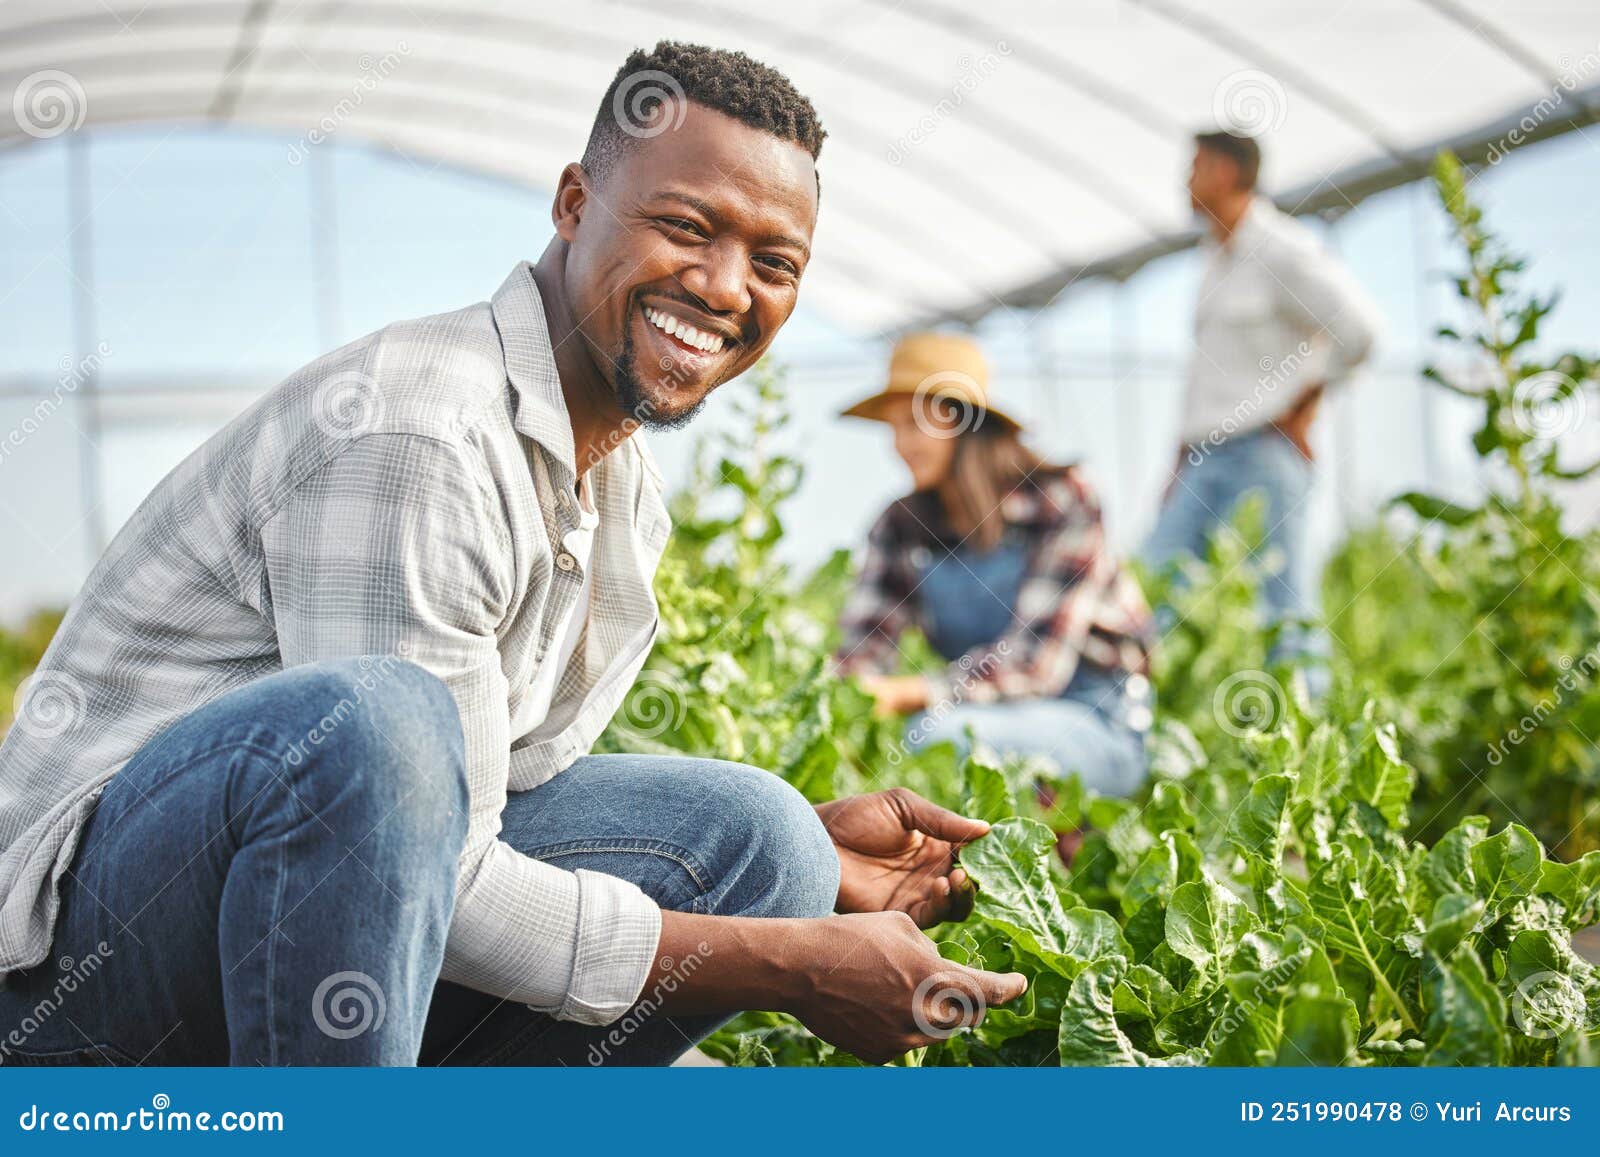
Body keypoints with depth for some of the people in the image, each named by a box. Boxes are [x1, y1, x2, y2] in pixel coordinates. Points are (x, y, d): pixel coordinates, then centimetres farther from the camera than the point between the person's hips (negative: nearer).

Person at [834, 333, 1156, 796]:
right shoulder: (902, 525, 3)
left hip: (1097, 724, -5)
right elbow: (863, 645, -6)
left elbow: (1039, 656, -22)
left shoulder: (1060, 501, -13)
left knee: (945, 731, -32)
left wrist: (914, 692, -34)